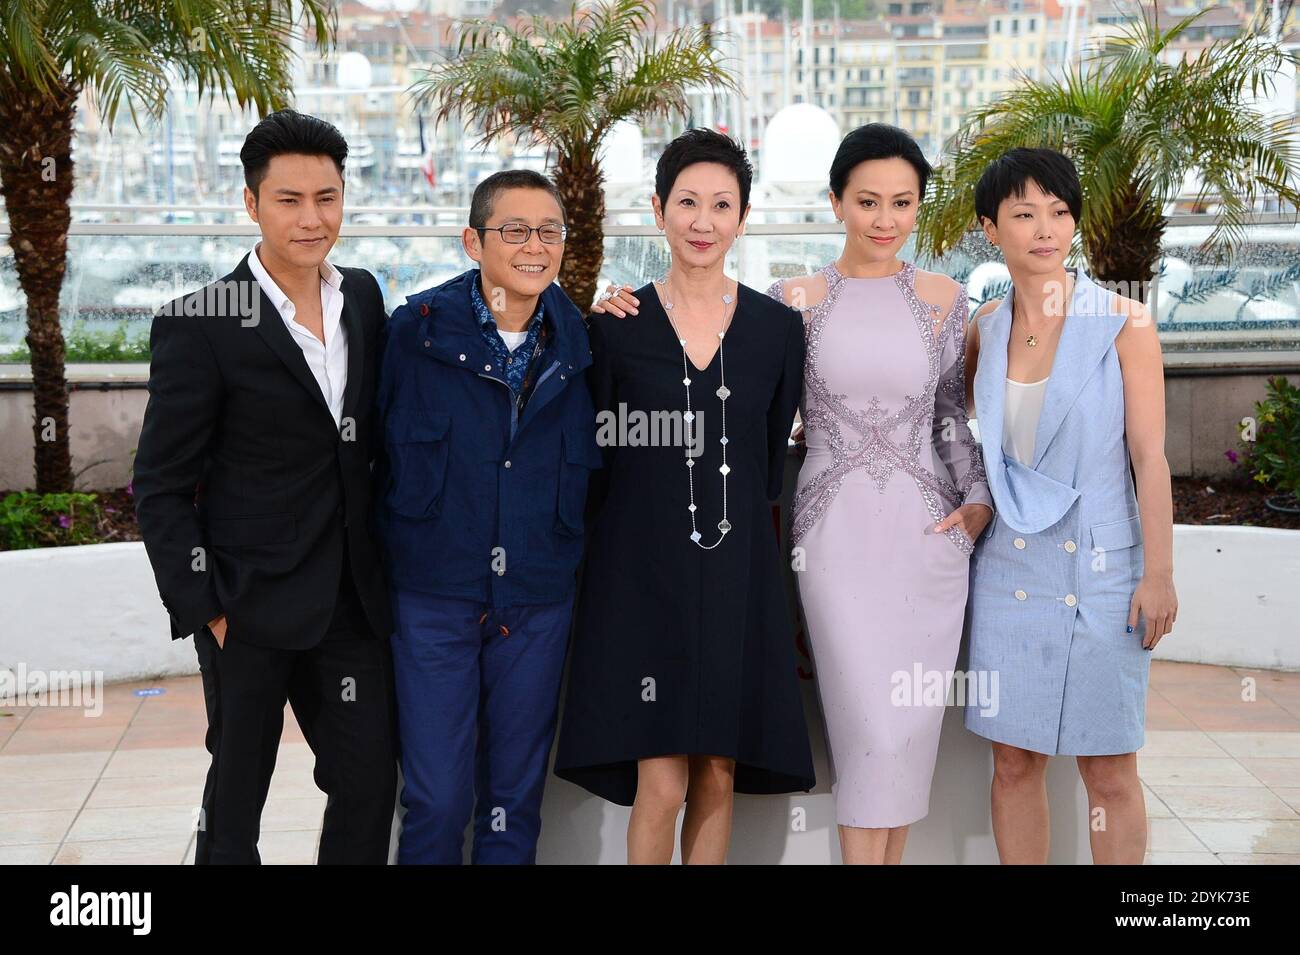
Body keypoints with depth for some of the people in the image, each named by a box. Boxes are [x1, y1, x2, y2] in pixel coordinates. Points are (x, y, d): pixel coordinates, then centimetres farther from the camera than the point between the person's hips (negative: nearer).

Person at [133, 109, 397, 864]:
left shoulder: (363, 296, 5)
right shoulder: (199, 325, -11)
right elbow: (161, 486, -9)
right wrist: (206, 609, -13)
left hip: (353, 598, 5)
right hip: (251, 606, -5)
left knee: (371, 781, 9)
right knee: (236, 800, 10)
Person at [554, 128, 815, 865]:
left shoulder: (778, 328, 3)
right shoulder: (617, 326, -1)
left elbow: (773, 459, 11)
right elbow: (597, 458, 3)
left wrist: (734, 522, 9)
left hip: (737, 573, 2)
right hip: (645, 573, -2)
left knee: (718, 776, 7)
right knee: (661, 785, -5)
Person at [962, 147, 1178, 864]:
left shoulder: (1123, 322, -5)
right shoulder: (985, 329, 5)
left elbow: (1150, 456, -6)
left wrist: (1159, 575, -9)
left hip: (1101, 564, -3)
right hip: (1009, 564, 3)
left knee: (1110, 773, 3)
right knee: (1014, 760, 8)